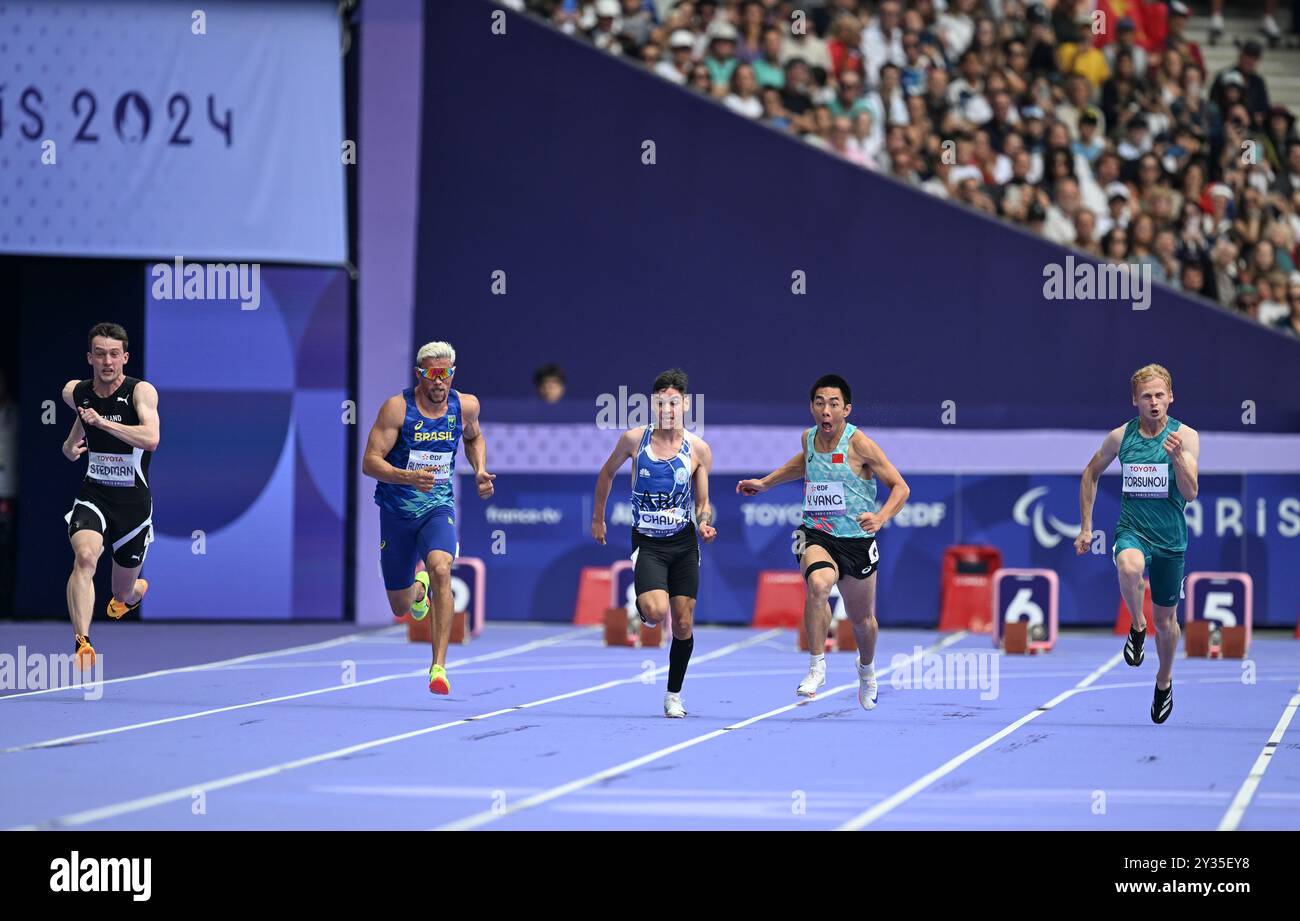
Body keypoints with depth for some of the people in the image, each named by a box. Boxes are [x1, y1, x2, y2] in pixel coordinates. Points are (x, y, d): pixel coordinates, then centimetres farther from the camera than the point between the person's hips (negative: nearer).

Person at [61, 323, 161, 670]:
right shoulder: (75, 392, -1)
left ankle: (137, 588, 53)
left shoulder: (141, 392, -15)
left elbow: (151, 439, -32)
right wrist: (70, 446, 6)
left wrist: (102, 422, -39)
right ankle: (82, 642, -39)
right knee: (85, 555, -31)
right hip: (93, 495, 2)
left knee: (123, 596, 13)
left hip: (133, 501, -1)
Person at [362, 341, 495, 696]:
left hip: (438, 509, 0)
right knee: (400, 608, 10)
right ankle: (418, 587, 52)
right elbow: (370, 462, -19)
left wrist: (480, 471, 2)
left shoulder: (465, 405, -4)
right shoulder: (397, 408, -16)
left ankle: (439, 666, -31)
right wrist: (409, 476, -36)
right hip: (396, 512, 0)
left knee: (440, 568, -31)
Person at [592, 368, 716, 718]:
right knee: (656, 611, -24)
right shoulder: (634, 439, -5)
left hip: (684, 542, 2)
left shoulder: (698, 449, -3)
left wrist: (705, 523, -16)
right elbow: (607, 472, 13)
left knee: (683, 624, 4)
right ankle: (642, 607, 14)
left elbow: (702, 502, 5)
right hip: (647, 542, -2)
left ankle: (674, 695, 21)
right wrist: (598, 516, 16)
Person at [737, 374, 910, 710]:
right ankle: (817, 667, -22)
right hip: (817, 537, 1)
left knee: (862, 620, 15)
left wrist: (880, 517, -29)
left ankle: (867, 668, 49)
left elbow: (900, 487, -12)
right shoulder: (809, 438, 0)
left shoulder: (859, 443, -15)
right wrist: (765, 483, 25)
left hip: (857, 540, -1)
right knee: (818, 584, -33)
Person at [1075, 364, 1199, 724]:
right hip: (1132, 530, 0)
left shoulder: (1185, 436, -7)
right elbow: (1091, 474, 15)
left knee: (1166, 620, 12)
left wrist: (1177, 457, -32)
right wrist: (1085, 527, 13)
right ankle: (1137, 627, -12)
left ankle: (1164, 680, 39)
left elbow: (1190, 494, -14)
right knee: (1130, 566, -37)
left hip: (1170, 537, 0)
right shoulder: (1120, 436, -1)